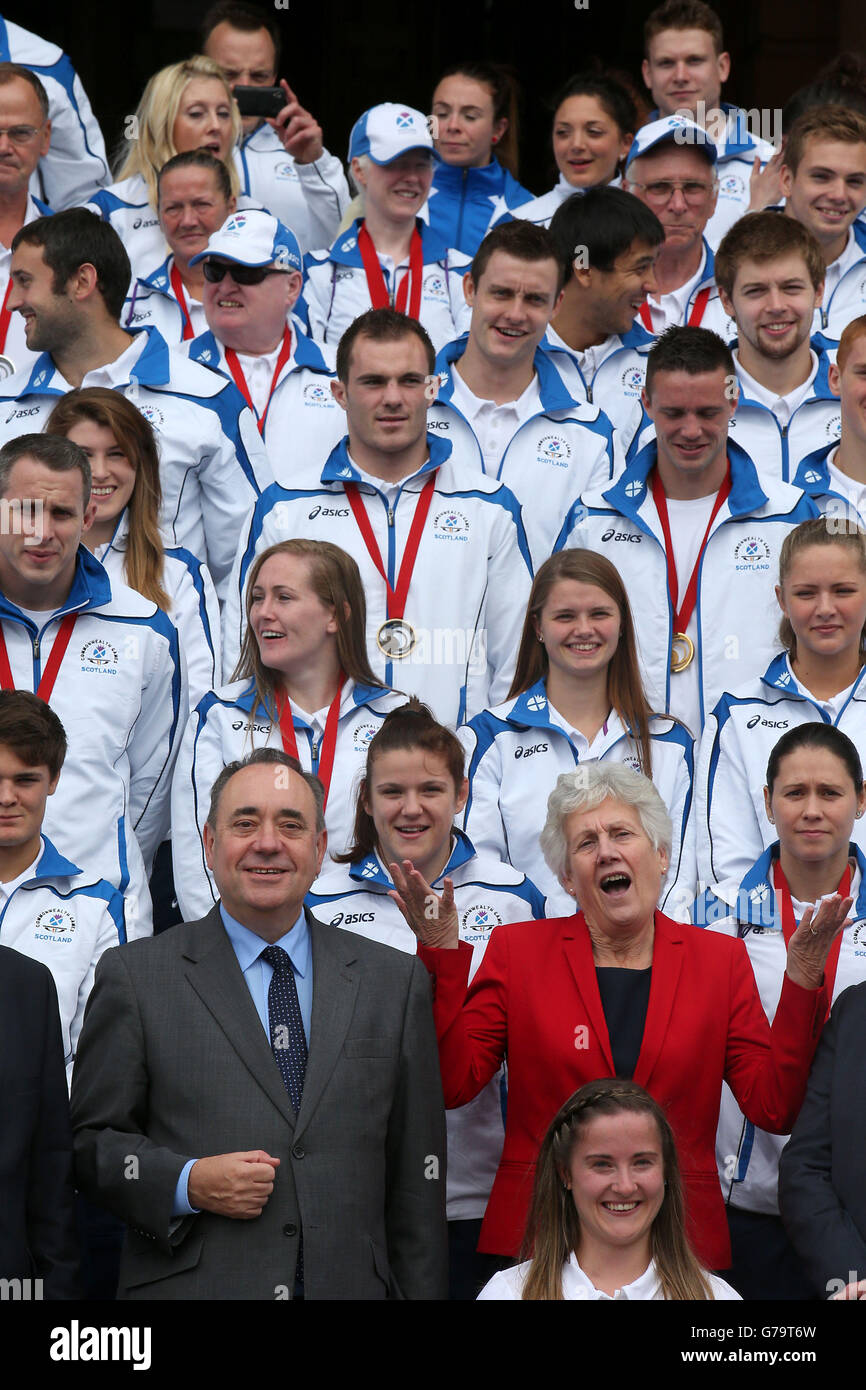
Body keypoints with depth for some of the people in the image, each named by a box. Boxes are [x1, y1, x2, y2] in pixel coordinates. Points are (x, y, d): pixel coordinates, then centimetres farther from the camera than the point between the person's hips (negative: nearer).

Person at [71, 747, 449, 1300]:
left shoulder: (396, 981, 6)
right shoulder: (134, 978, 0)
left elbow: (416, 1181, 5)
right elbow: (91, 1140, 1)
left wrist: (420, 1294, 1)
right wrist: (187, 1184, -15)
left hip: (352, 1288, 2)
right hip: (190, 1286, -2)